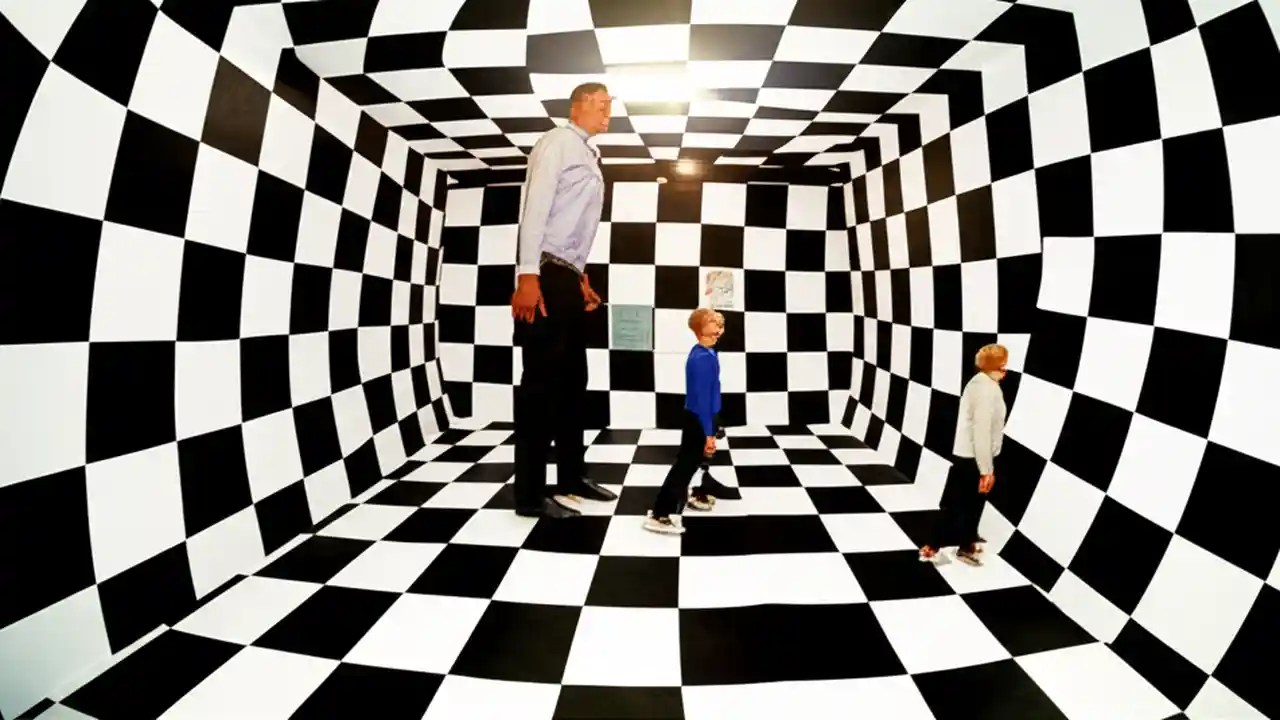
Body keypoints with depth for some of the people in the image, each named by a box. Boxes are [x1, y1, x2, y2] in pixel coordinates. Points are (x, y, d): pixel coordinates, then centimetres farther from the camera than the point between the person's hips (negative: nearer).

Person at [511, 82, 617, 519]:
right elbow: (535, 205, -14)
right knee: (541, 381, -8)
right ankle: (531, 494, 1)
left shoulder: (589, 159, 25)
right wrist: (527, 274, -24)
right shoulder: (558, 142, -1)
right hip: (546, 275, -9)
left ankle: (572, 478, 22)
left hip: (568, 277, 9)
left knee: (572, 380, 11)